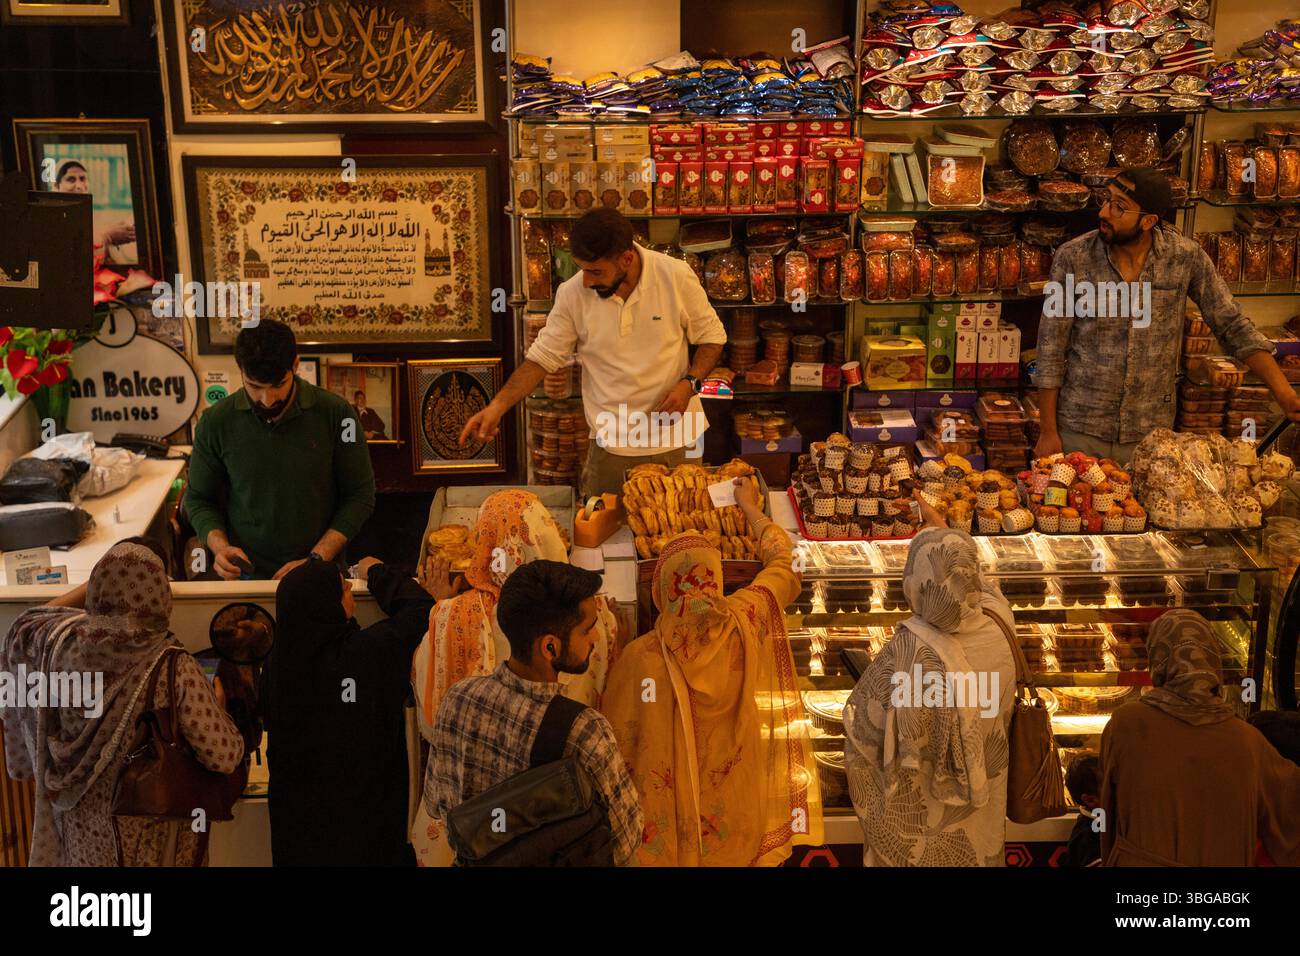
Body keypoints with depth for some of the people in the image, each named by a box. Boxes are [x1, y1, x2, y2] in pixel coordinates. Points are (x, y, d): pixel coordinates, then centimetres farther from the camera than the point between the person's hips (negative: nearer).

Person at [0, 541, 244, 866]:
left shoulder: (64, 643, -17)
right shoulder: (173, 669, -28)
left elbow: (26, 624, 9)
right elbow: (224, 757, -23)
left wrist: (94, 583, 10)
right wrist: (218, 703, -5)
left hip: (80, 815, 3)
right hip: (147, 827, -3)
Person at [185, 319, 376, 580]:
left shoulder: (335, 413, -5)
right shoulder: (216, 422, -1)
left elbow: (360, 495, 1)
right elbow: (198, 499, 11)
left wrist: (316, 560, -9)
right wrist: (220, 546, -8)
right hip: (247, 576, -2)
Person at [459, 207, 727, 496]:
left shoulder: (676, 277, -12)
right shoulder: (573, 294, -10)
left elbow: (711, 336, 1)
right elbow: (543, 357, -1)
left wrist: (689, 383, -15)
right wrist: (497, 406, -12)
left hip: (672, 440, 0)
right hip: (611, 444, 0)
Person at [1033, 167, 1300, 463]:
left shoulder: (1186, 257, -7)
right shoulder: (1072, 257, -10)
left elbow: (1233, 326, 0)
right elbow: (1051, 348, -6)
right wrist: (1048, 431, -7)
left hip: (1151, 431, 1)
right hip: (1080, 428, -1)